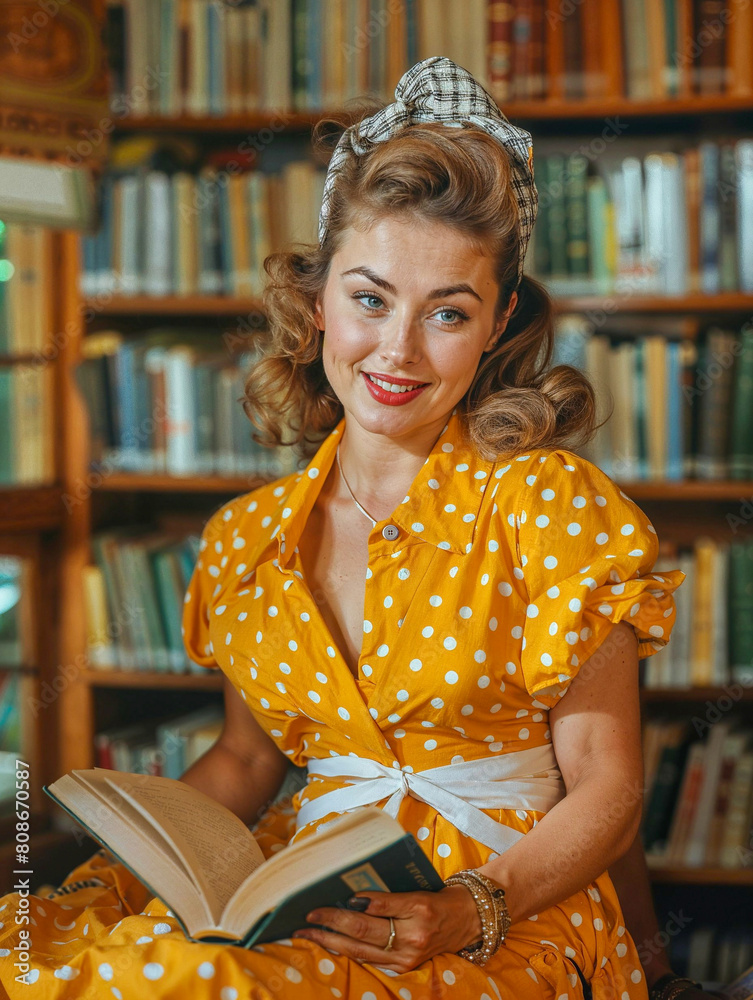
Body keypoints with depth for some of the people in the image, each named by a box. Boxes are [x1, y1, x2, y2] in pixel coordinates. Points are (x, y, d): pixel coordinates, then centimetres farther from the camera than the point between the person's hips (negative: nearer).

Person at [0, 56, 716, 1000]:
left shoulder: (545, 503, -5)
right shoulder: (248, 536, 9)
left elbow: (606, 791, -5)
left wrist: (468, 912, -22)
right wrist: (118, 871, 0)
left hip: (516, 917, -4)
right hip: (299, 897, 5)